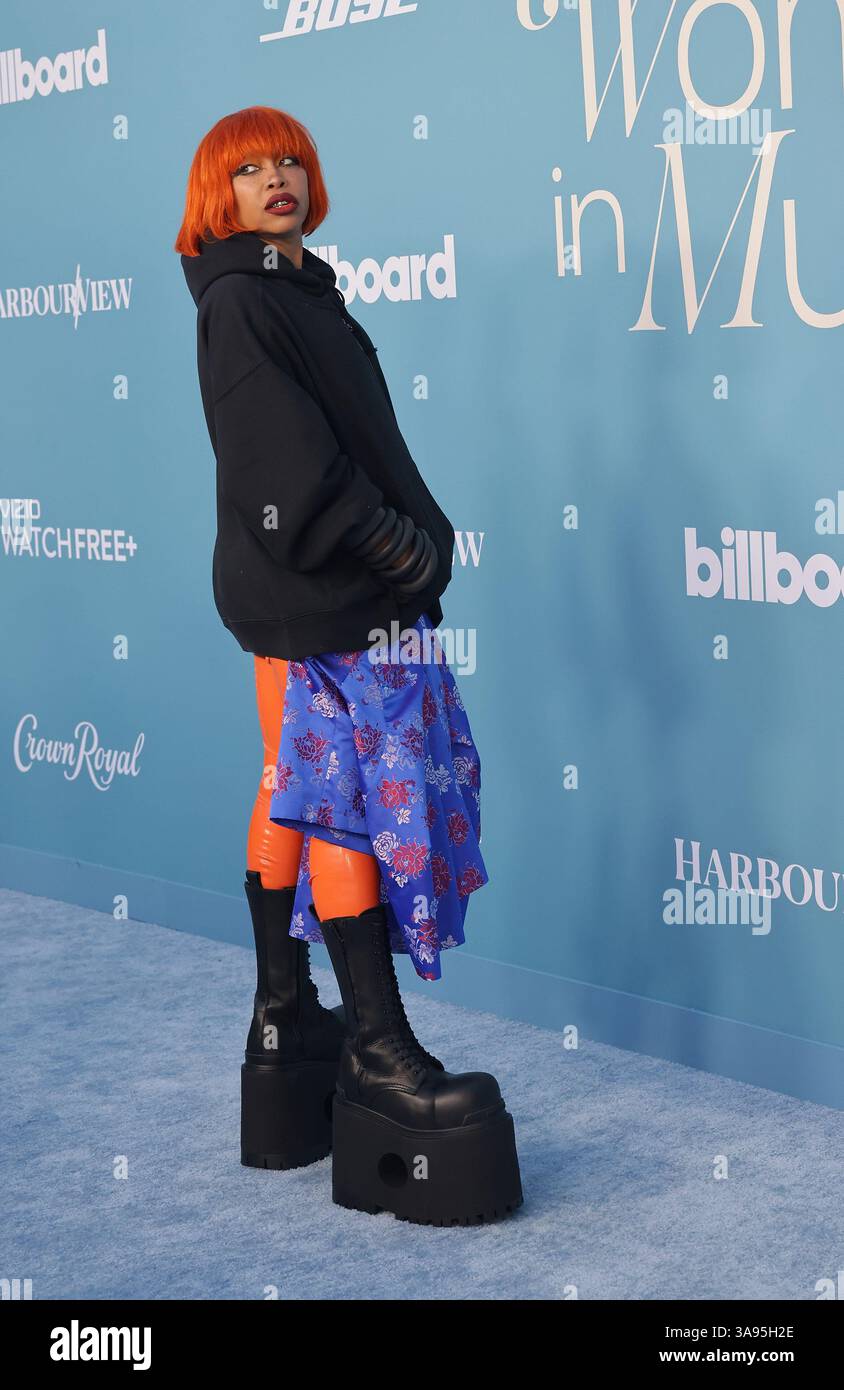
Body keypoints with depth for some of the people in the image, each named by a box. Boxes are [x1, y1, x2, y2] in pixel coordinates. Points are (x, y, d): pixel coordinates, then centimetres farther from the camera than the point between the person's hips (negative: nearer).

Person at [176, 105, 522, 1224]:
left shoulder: (304, 294, 18)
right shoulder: (239, 305, -10)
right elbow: (293, 474, -20)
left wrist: (420, 543, 6)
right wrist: (408, 551, -17)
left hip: (360, 592, 9)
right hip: (319, 606, -9)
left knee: (300, 788, 14)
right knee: (352, 795, -7)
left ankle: (284, 1015, 24)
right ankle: (375, 1050, -1)